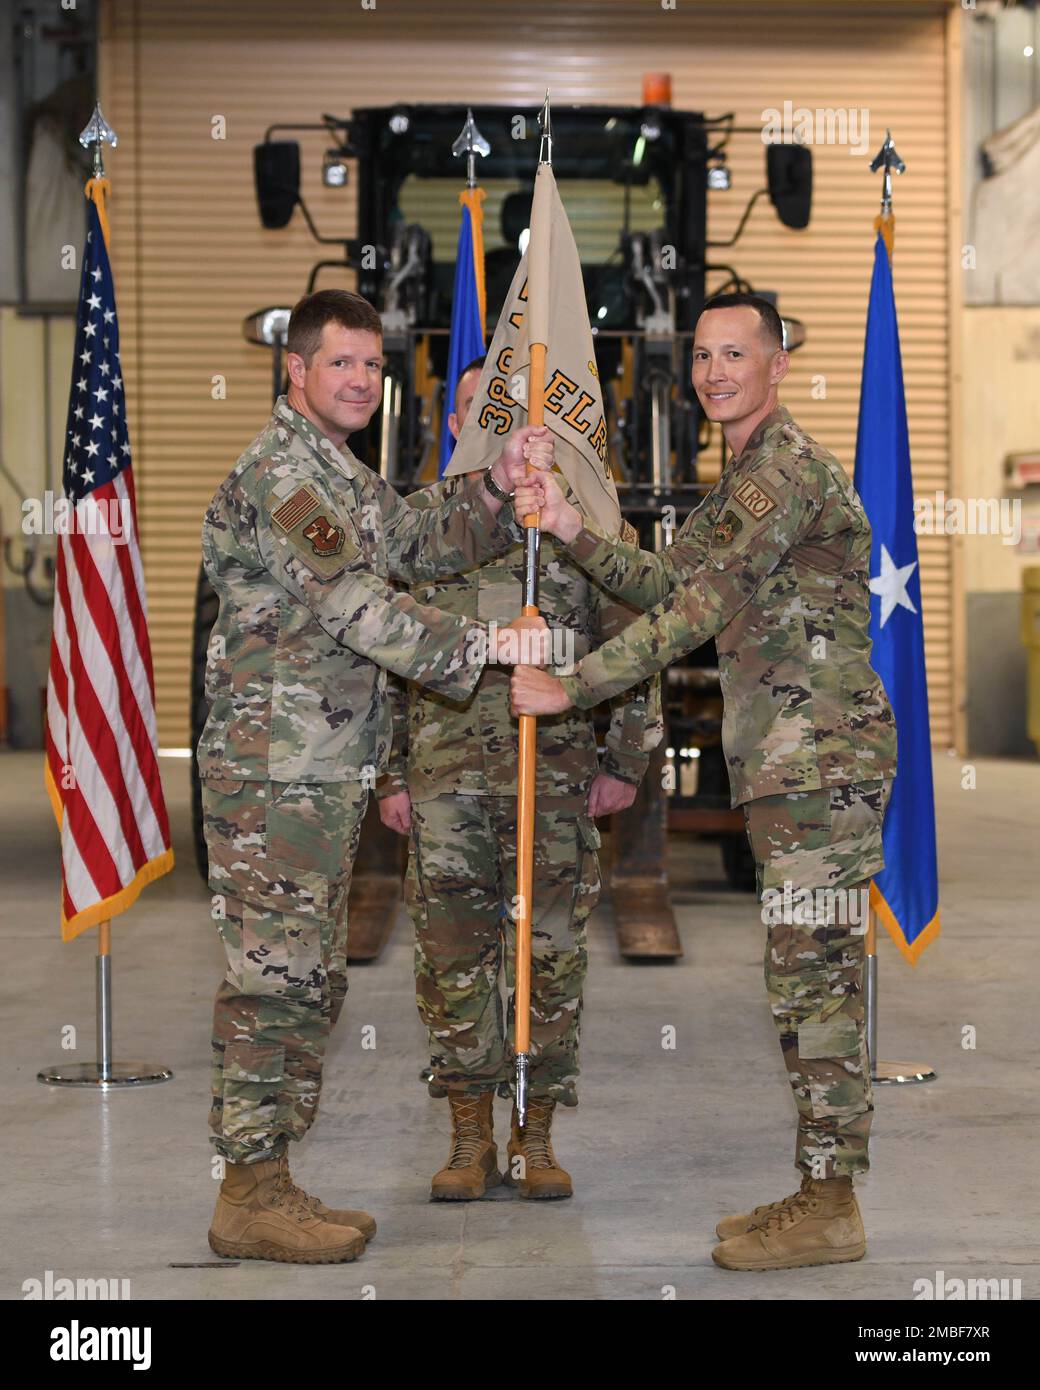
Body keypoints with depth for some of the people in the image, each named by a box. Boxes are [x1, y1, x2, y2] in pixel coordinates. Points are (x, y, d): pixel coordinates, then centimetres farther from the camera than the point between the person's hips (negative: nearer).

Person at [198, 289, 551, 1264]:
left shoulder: (343, 475, 21)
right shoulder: (279, 473, -12)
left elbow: (423, 546, 20)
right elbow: (356, 608, -19)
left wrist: (497, 488, 4)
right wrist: (485, 645, -18)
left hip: (324, 774, 10)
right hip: (271, 770, -10)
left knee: (308, 981, 12)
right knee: (273, 977, -7)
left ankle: (269, 1182, 19)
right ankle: (249, 1200, -1)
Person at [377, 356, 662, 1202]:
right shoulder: (415, 524, 9)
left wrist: (626, 764, 3)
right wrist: (389, 776, 4)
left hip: (557, 774, 0)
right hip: (445, 775, 1)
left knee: (551, 957, 2)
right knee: (452, 955, 1)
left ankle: (538, 1139, 14)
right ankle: (470, 1140, 13)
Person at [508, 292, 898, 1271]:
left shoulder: (786, 467, -13)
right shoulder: (745, 478, 21)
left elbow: (699, 609, -18)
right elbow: (666, 581, 14)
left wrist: (574, 687, -15)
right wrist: (571, 531, 0)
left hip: (820, 759, -10)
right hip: (791, 762, 10)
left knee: (814, 976, -8)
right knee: (809, 979, 12)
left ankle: (827, 1208, -2)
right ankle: (820, 1191, 19)